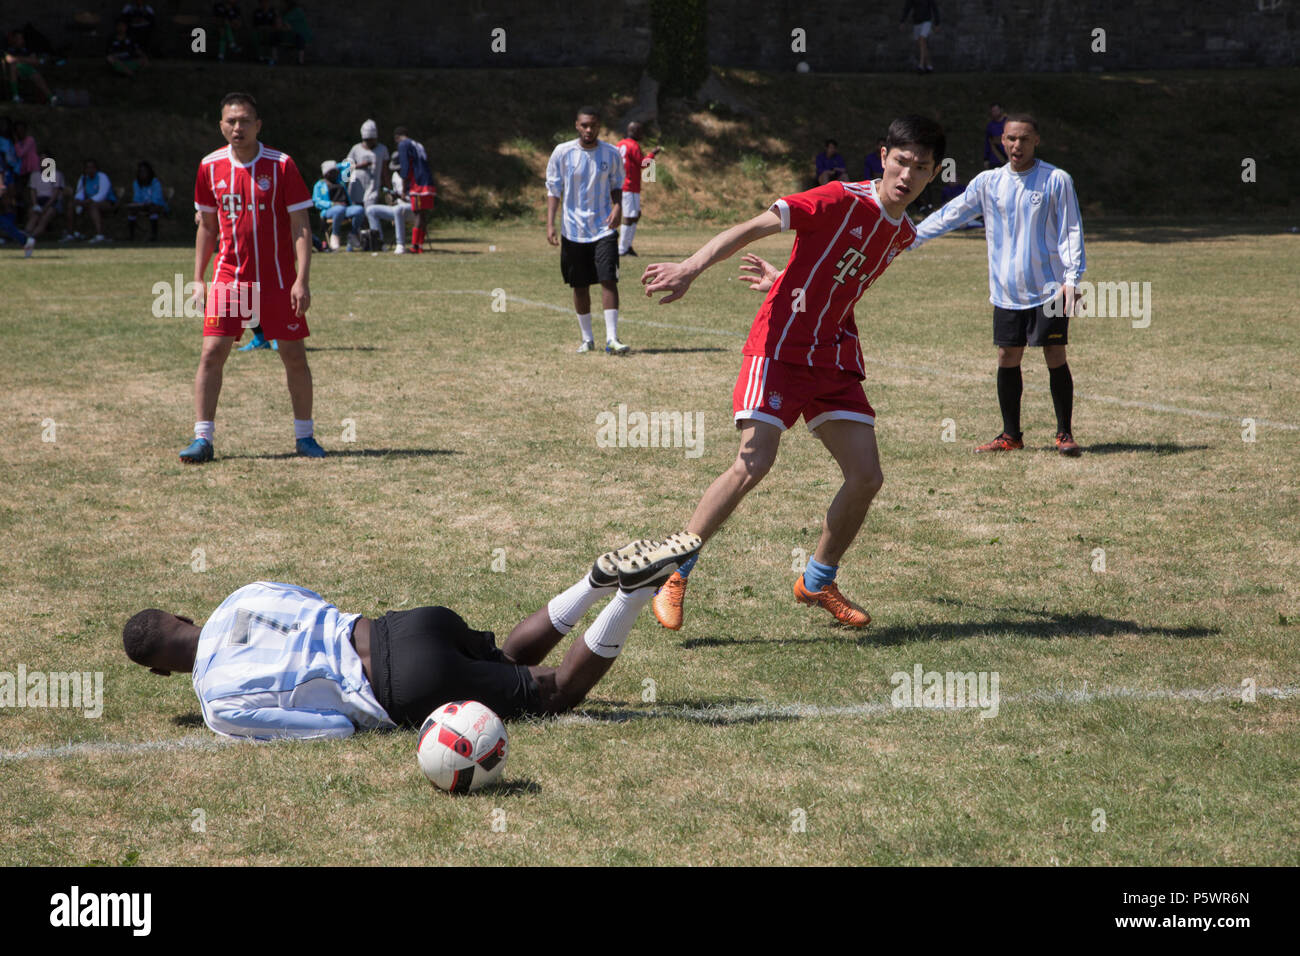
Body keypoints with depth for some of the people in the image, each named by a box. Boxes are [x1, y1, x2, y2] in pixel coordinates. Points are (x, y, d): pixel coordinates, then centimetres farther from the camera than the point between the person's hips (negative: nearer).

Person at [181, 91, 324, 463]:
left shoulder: (281, 165, -7)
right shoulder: (210, 167, 3)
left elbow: (301, 226, -7)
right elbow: (206, 225, 14)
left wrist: (302, 280, -14)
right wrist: (198, 277, 9)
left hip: (278, 280, -2)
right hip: (229, 276, 2)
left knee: (294, 356, 3)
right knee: (212, 352, -8)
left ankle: (304, 435, 18)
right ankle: (202, 438, -3)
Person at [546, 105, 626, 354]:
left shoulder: (611, 154, 1)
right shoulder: (562, 152, -2)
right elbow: (553, 189, 1)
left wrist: (618, 207, -8)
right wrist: (550, 224, -7)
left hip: (603, 228, 0)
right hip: (573, 229, 0)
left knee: (608, 280, -13)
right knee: (579, 286, 6)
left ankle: (612, 339, -14)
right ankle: (587, 339, 18)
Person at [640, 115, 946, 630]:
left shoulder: (903, 233, 9)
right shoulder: (842, 200, -14)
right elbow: (754, 227, -21)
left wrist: (784, 280, 22)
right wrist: (690, 268, -31)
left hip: (835, 358, 7)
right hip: (780, 347, -7)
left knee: (866, 477, 0)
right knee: (753, 463, -19)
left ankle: (817, 582, 21)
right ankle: (672, 574, -6)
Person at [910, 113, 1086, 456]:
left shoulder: (1057, 180, -3)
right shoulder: (988, 182, 6)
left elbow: (1071, 231, -3)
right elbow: (949, 215, 9)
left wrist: (1071, 278, -11)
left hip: (1048, 288, -3)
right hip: (1006, 290, 3)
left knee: (1055, 356, -5)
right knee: (1007, 358, 5)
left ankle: (1065, 433, 5)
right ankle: (1011, 435, 17)